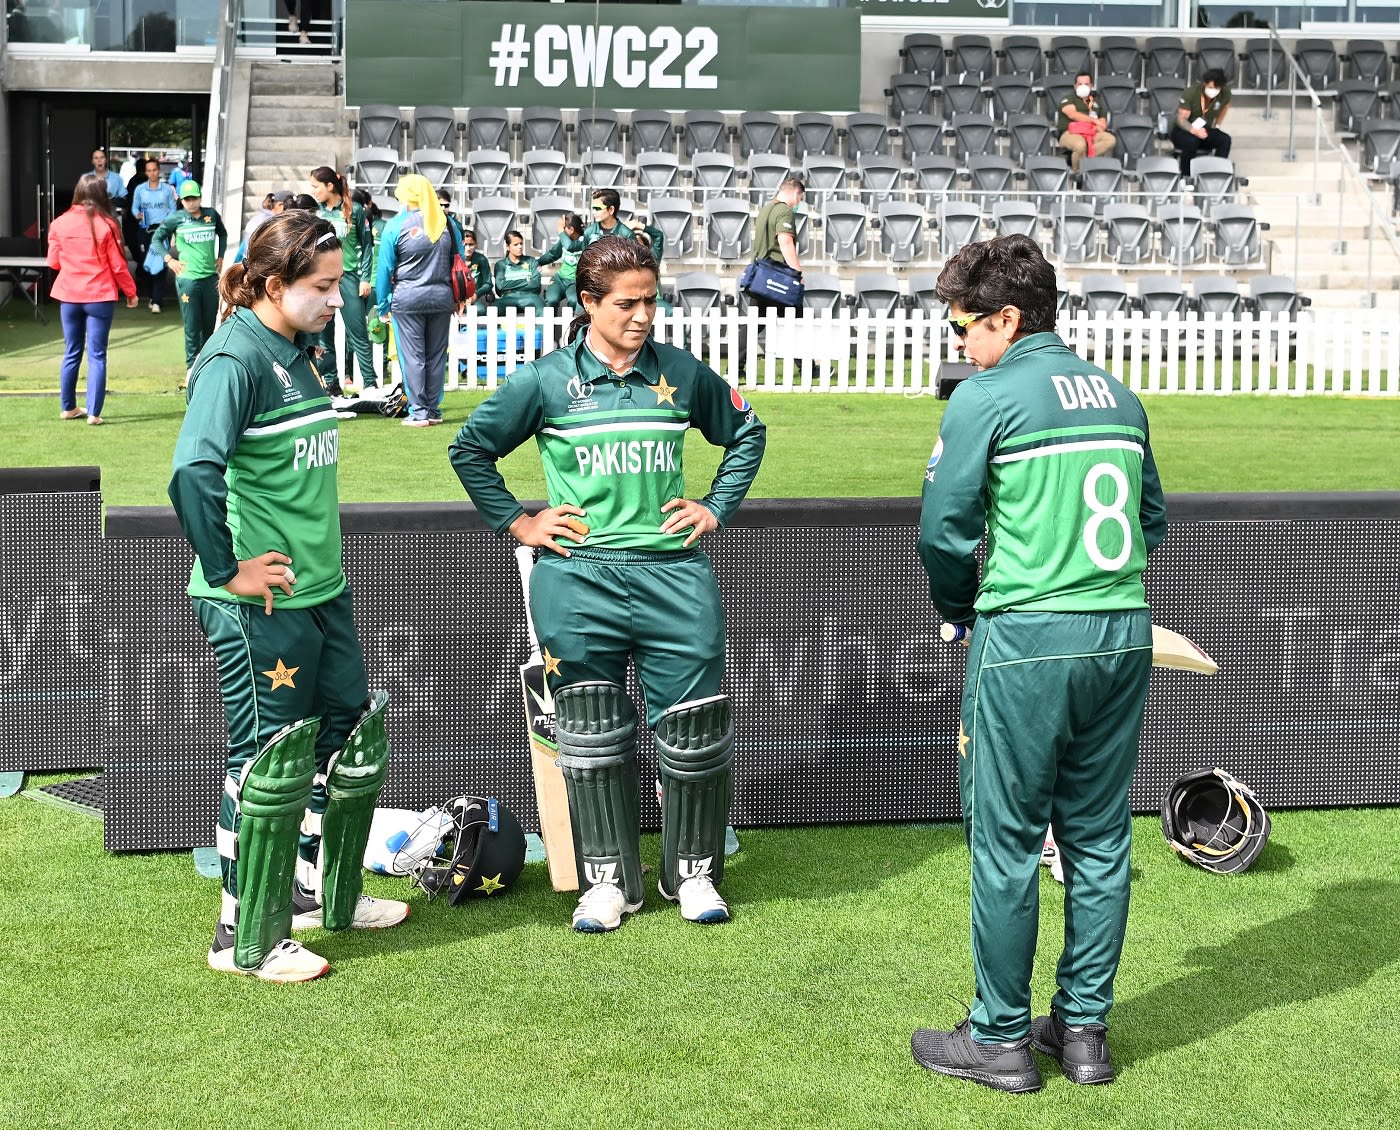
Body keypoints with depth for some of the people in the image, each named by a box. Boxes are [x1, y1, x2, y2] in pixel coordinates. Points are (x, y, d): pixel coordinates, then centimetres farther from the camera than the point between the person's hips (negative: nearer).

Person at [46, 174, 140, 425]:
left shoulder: (60, 223, -3)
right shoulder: (107, 226, -11)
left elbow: (53, 261, 6)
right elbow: (118, 265, -7)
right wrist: (131, 292, 7)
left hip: (68, 296, 3)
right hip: (100, 297, -3)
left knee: (71, 353, 15)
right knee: (97, 355, 1)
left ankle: (68, 407, 22)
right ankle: (94, 412, -2)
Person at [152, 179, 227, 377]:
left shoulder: (211, 215, 5)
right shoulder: (176, 219, -3)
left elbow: (222, 234, 24)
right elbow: (156, 239, 6)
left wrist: (220, 257, 16)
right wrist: (169, 259, -4)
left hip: (211, 277, 3)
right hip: (187, 278, -3)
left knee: (210, 323, 10)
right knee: (192, 326, -3)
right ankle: (192, 366, 4)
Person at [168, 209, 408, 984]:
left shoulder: (294, 353, 10)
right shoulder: (235, 360, -18)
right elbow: (193, 470, -31)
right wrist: (226, 569, -24)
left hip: (321, 589, 9)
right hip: (259, 603, -9)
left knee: (350, 734, 18)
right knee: (267, 762, 1)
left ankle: (322, 892, 36)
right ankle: (245, 939, 14)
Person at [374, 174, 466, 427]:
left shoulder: (396, 226, -7)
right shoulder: (447, 224, 5)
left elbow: (385, 269, -5)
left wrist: (383, 306, 2)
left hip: (407, 299, -4)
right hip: (442, 298, 4)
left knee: (413, 356, 1)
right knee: (437, 355, 10)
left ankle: (419, 412, 0)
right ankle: (434, 410, 15)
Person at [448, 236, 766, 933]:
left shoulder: (681, 373, 6)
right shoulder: (548, 380, 1)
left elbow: (745, 434, 22)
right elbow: (470, 449, 11)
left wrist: (716, 508, 13)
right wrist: (516, 522, 5)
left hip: (673, 572, 1)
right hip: (578, 577, -1)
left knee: (695, 727, 0)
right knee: (593, 734, 4)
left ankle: (692, 872, 17)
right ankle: (607, 879, 17)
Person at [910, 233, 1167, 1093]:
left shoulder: (988, 397, -7)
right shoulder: (1118, 395, 11)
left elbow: (945, 530, -6)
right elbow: (1151, 520, 16)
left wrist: (962, 611, 11)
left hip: (1026, 642, -6)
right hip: (1125, 636, 6)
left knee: (1007, 842, 4)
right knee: (1100, 837, 12)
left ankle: (1000, 1039, 12)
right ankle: (1085, 1029, 21)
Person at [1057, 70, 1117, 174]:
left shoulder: (1096, 100, 25)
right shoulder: (1068, 98, 9)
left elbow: (1103, 121, 21)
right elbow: (1072, 114, -10)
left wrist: (1101, 126, -5)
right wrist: (1094, 120, -8)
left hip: (1093, 134, 5)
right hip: (1071, 133, -5)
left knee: (1111, 140, -25)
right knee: (1080, 145, -40)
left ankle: (1086, 158, -35)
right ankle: (1077, 172, -18)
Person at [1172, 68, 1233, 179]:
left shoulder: (1225, 93, -12)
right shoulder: (1190, 93, -21)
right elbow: (1181, 119, -23)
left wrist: (1217, 124, 8)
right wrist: (1194, 130, -42)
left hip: (1205, 130, 4)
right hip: (1183, 131, -4)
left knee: (1225, 140, -25)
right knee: (1191, 141, -38)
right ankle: (1185, 177, -26)